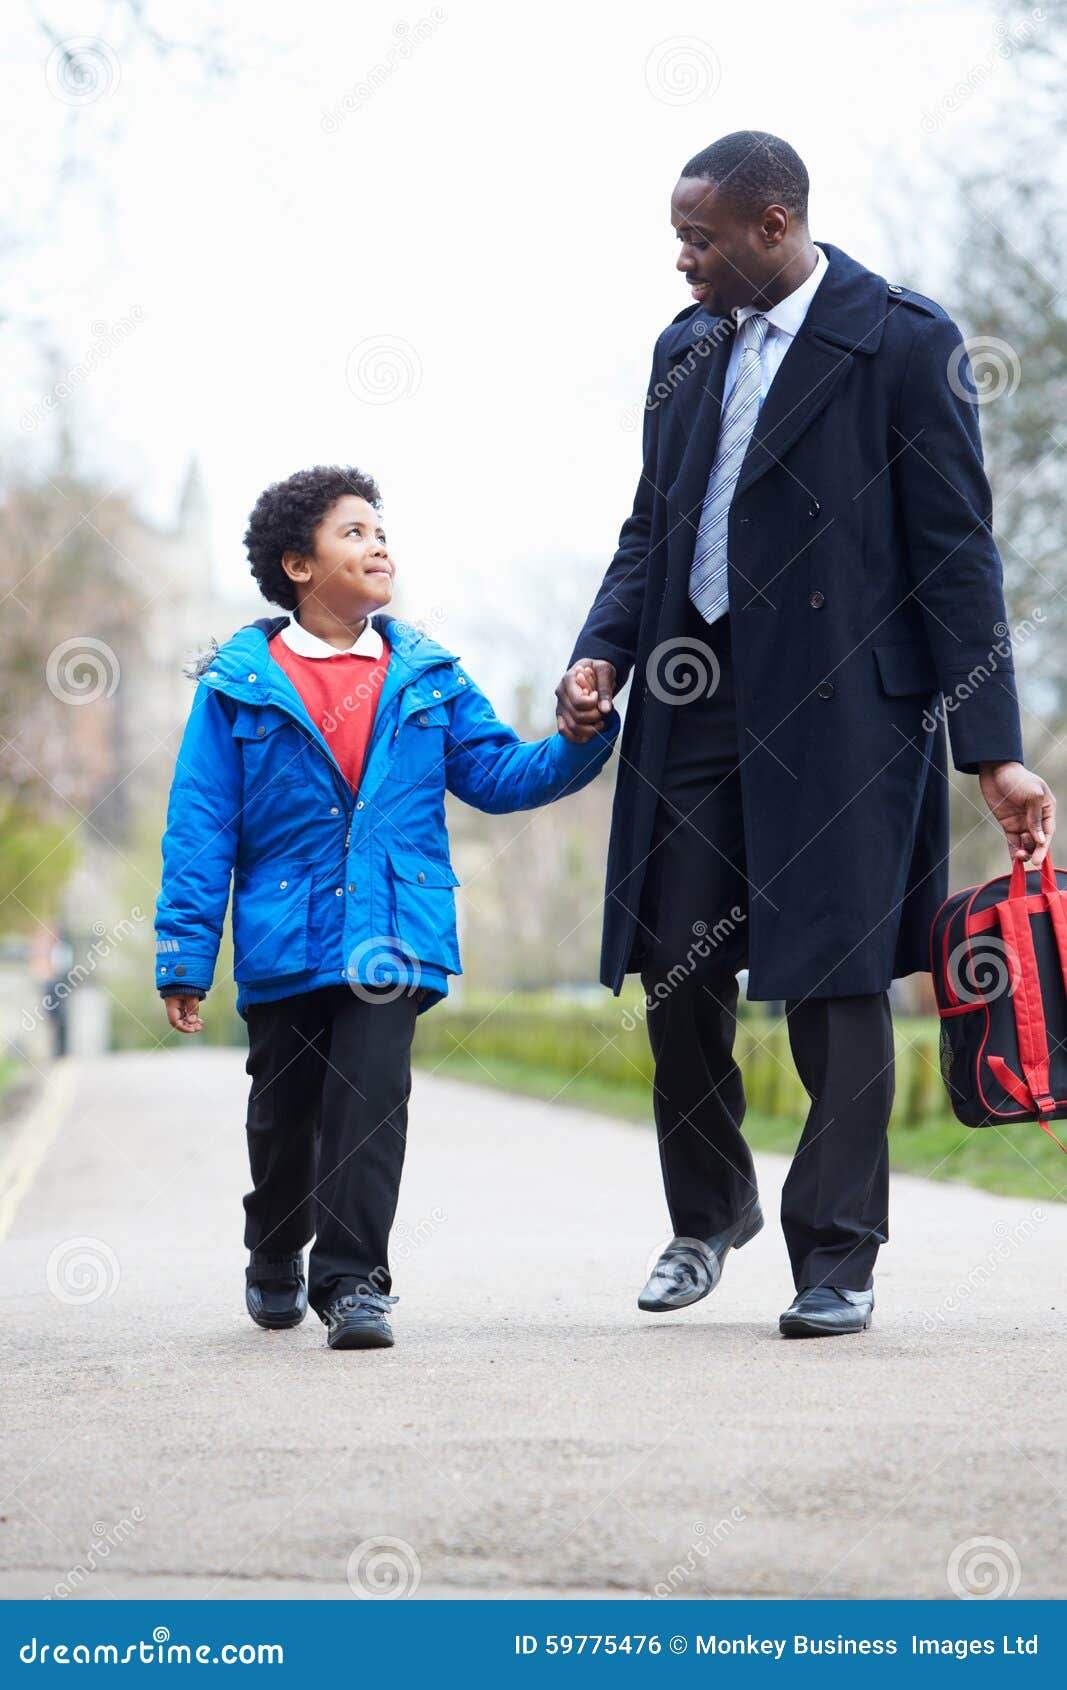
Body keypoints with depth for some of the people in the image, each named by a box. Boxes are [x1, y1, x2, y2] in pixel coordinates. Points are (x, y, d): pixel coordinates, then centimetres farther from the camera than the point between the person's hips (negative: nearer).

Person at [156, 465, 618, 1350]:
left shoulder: (428, 679, 9)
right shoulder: (238, 685, 1)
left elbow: (497, 774, 10)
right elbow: (201, 825, 0)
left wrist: (579, 741, -7)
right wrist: (185, 954, -3)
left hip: (393, 939, 1)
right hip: (283, 939, 0)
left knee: (373, 1097, -12)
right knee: (286, 1109, 12)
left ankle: (352, 1278, -7)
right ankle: (275, 1259, 36)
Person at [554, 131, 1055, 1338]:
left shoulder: (904, 342, -6)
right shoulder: (686, 348, 13)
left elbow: (956, 552, -8)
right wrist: (603, 651, -1)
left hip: (837, 706, -5)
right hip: (696, 697, 6)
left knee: (834, 978, -2)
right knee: (677, 969, 7)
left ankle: (836, 1259, 8)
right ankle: (708, 1212, 28)